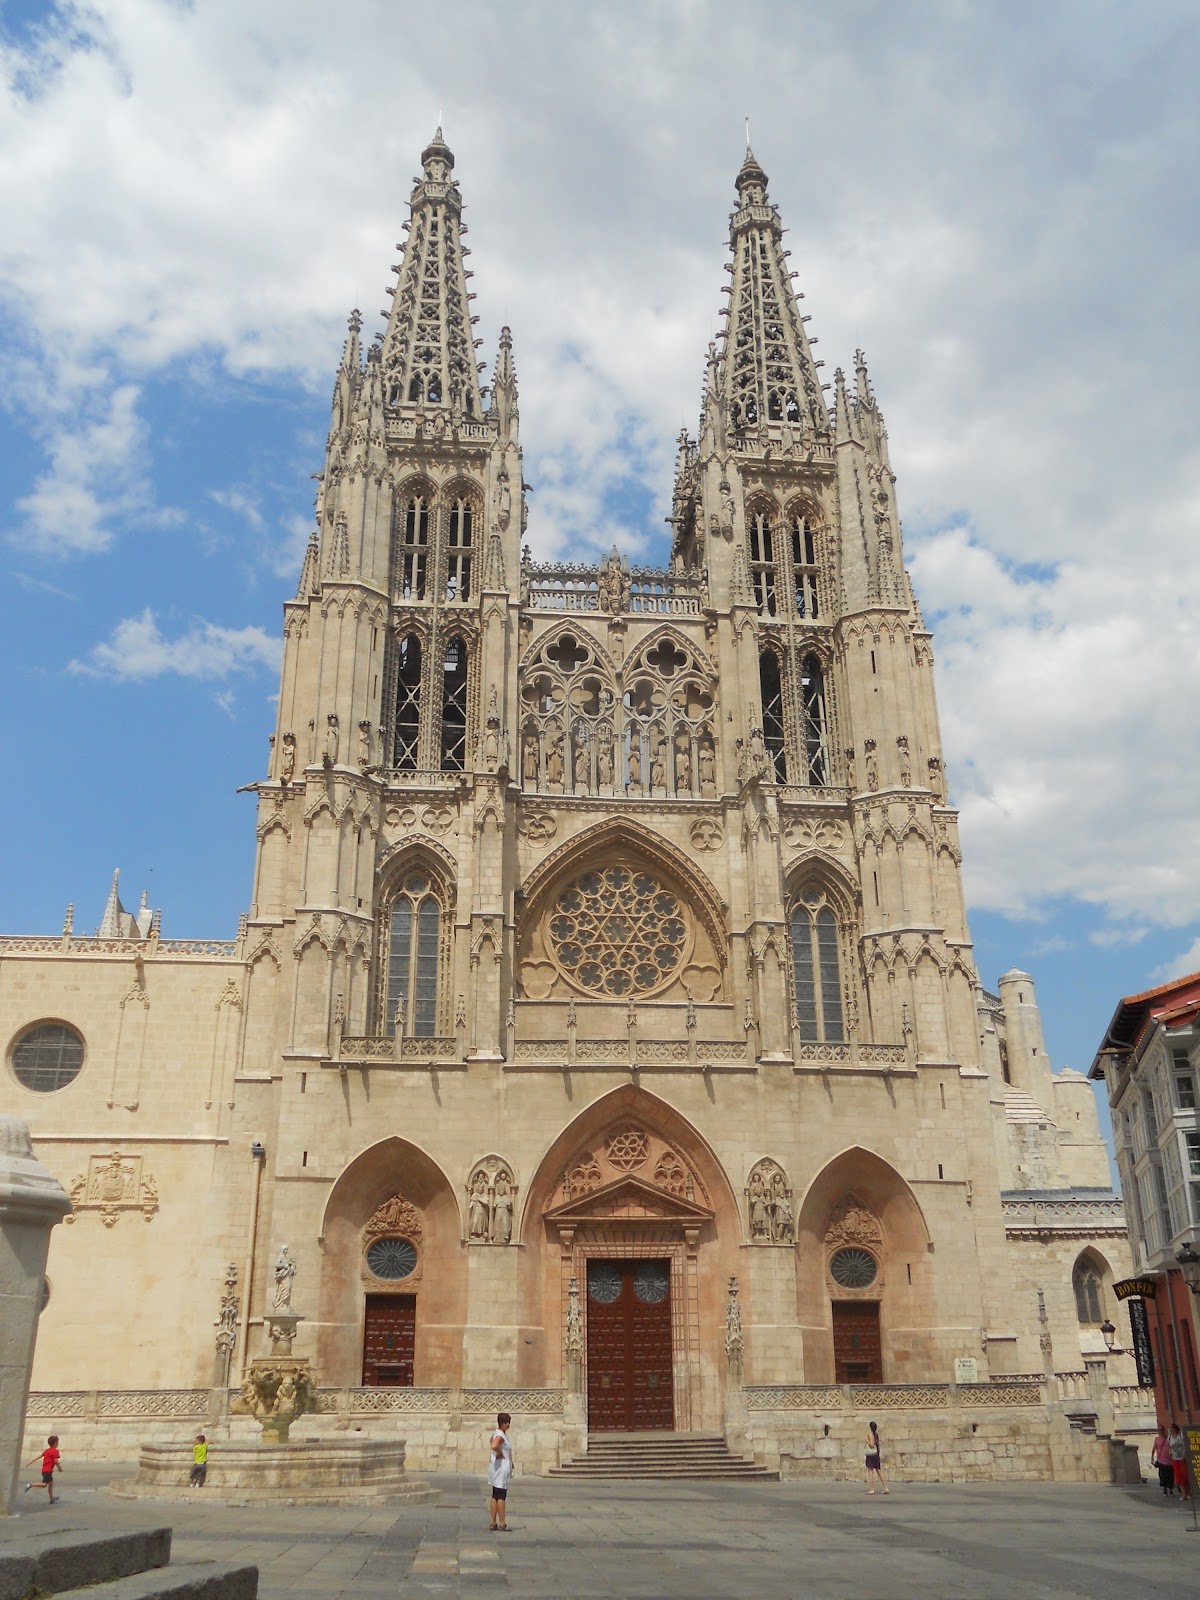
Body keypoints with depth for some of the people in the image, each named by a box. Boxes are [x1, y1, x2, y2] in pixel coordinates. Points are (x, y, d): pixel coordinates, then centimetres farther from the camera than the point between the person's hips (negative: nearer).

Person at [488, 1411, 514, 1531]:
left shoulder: (498, 1434, 13)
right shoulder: (500, 1435, -18)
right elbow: (494, 1446, -37)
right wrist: (500, 1454, -21)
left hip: (496, 1468, 10)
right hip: (501, 1468, -10)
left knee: (495, 1496, 11)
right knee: (501, 1496, -5)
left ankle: (493, 1523, 15)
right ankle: (502, 1524, -3)